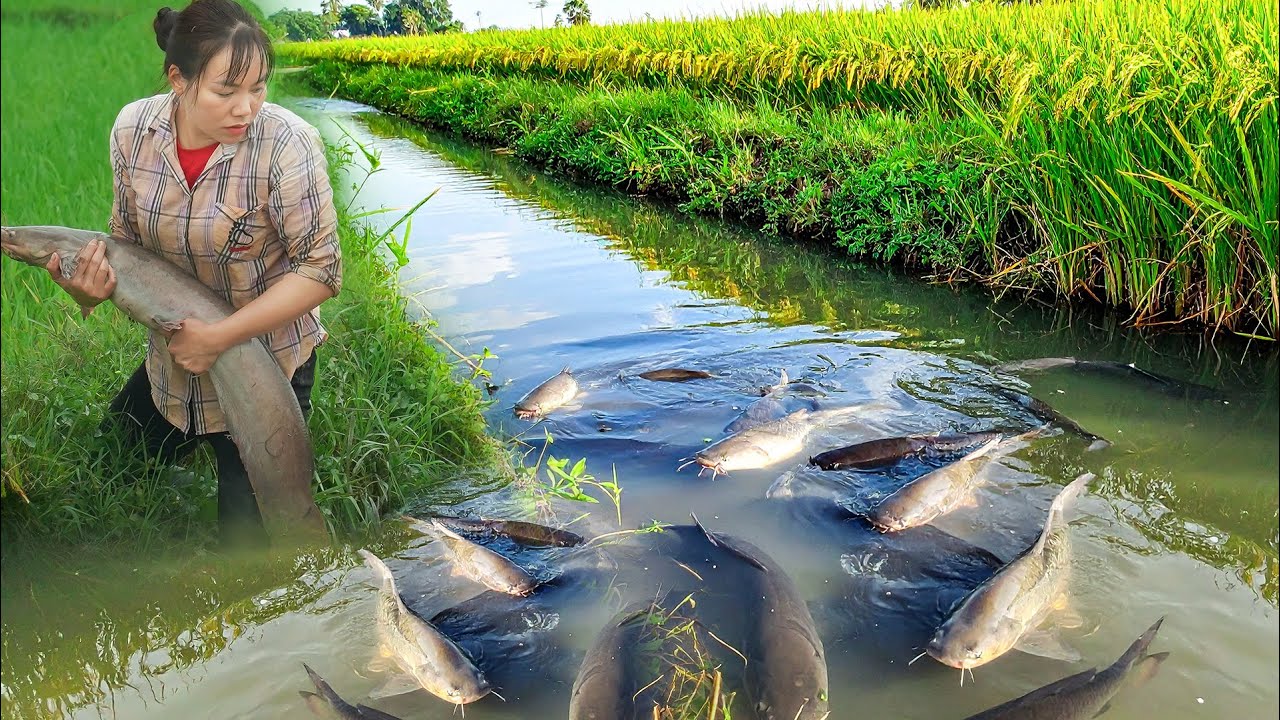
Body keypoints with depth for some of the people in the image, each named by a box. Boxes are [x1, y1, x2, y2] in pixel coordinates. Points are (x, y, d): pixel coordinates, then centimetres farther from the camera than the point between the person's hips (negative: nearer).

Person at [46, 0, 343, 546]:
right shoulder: (132, 130, -11)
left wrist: (220, 338, -26)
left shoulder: (286, 144, -26)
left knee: (247, 537, 3)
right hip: (173, 358, 5)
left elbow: (321, 270, -22)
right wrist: (92, 285, -20)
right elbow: (129, 242, 3)